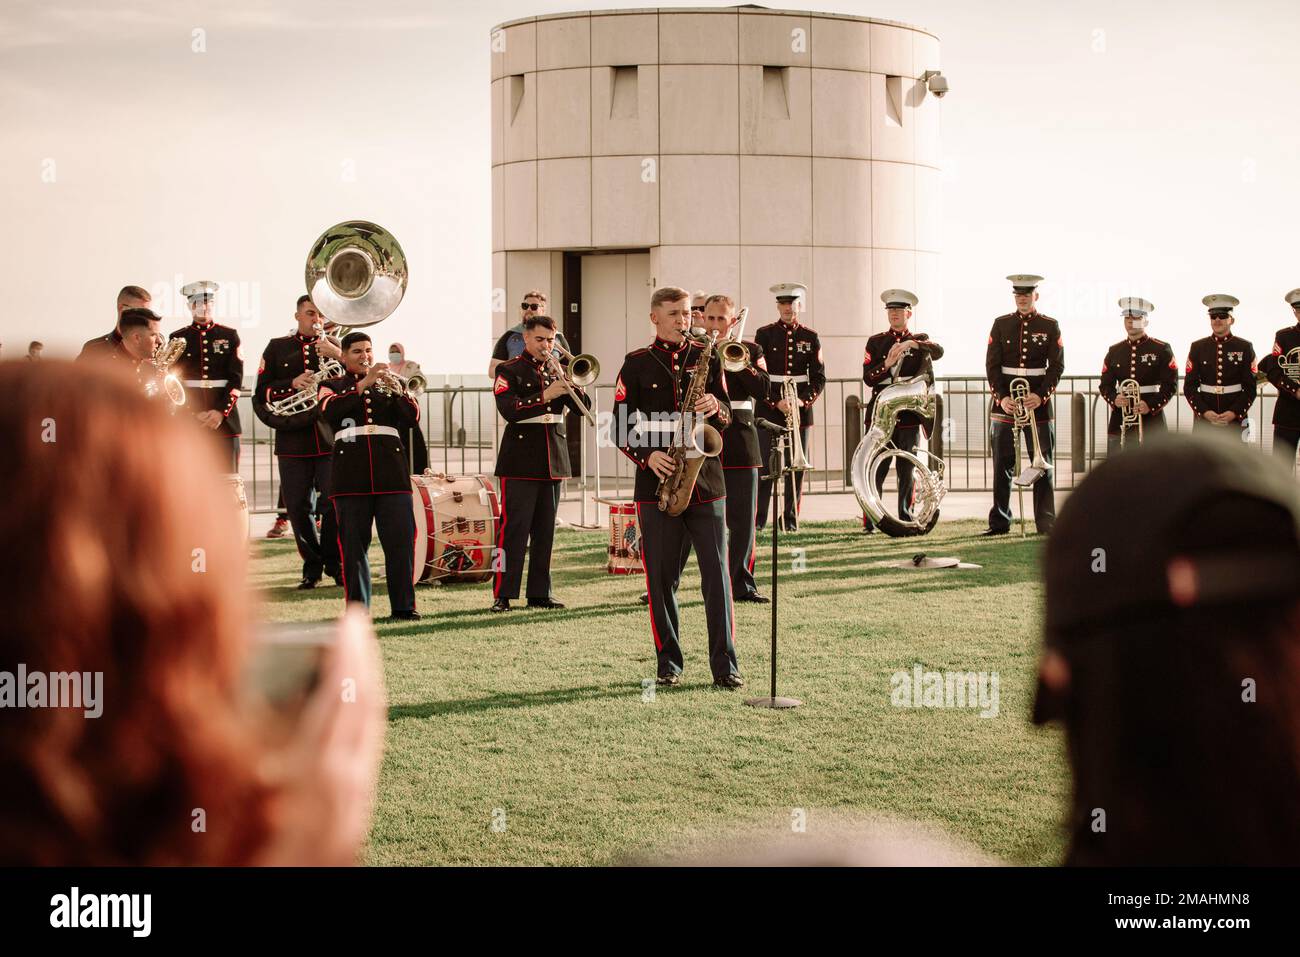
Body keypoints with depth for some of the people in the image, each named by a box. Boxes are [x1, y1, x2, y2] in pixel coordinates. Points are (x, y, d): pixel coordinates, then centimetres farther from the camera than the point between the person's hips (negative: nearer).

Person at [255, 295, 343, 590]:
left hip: (331, 437, 0)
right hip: (293, 441, 1)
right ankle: (312, 566, 15)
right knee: (297, 507, 1)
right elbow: (262, 392, 3)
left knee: (335, 504, -8)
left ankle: (334, 562, 10)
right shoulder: (277, 348, 11)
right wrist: (293, 384, -13)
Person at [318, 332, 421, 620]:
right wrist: (363, 384, -16)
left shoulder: (389, 384, 18)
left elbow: (412, 417, 4)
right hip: (351, 477, -2)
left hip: (391, 474, 2)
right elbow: (330, 411, -11)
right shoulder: (332, 386, 12)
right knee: (354, 545, -1)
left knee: (401, 542, -4)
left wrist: (394, 390, -12)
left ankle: (403, 606, 1)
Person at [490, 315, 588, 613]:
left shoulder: (557, 370, 14)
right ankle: (503, 594, -6)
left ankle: (540, 592, 12)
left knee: (545, 530, 7)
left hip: (553, 461, 5)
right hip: (520, 462, -5)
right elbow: (509, 410, -17)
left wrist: (570, 384, -12)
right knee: (513, 529, -7)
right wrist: (546, 395, -23)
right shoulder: (509, 371, -1)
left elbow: (582, 407, 5)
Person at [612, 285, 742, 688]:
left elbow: (727, 416, 10)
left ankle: (725, 665, -2)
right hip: (656, 485, -1)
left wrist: (716, 408, -13)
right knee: (661, 577, 2)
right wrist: (647, 456, -12)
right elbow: (620, 425, 4)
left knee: (717, 574, -4)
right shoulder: (637, 364, 6)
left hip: (705, 481, 1)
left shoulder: (707, 358, 10)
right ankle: (669, 663, 12)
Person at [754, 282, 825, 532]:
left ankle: (791, 520, 9)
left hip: (800, 410, 2)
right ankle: (758, 520, -2)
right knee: (765, 465, -5)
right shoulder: (764, 334, 2)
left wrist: (804, 400, -11)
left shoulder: (810, 338, 7)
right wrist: (776, 402, -14)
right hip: (768, 409, -2)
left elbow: (819, 377, 6)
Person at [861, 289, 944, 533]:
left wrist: (912, 343, -27)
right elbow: (868, 378, 2)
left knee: (906, 471, 3)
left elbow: (939, 351, -12)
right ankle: (869, 522, -3)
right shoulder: (875, 342, 11)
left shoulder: (919, 339, 11)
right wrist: (887, 364, -16)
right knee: (875, 470, -4)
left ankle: (906, 519, 8)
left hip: (909, 412, 0)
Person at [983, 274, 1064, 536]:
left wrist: (1041, 396, -15)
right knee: (1002, 465, 2)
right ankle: (999, 522, 8)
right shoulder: (1001, 325, 7)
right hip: (1004, 402, 1)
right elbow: (992, 365, 2)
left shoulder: (1050, 326, 5)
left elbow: (1057, 366, -1)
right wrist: (1001, 397, -11)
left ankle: (1046, 524, 3)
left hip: (1038, 403, -1)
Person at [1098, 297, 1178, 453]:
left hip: (1151, 422, -3)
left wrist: (1151, 405, -18)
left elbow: (1171, 385, -4)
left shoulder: (1161, 350, 1)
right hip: (1120, 422, 3)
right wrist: (1114, 400, -12)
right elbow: (1105, 385, 11)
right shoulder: (1114, 351, 12)